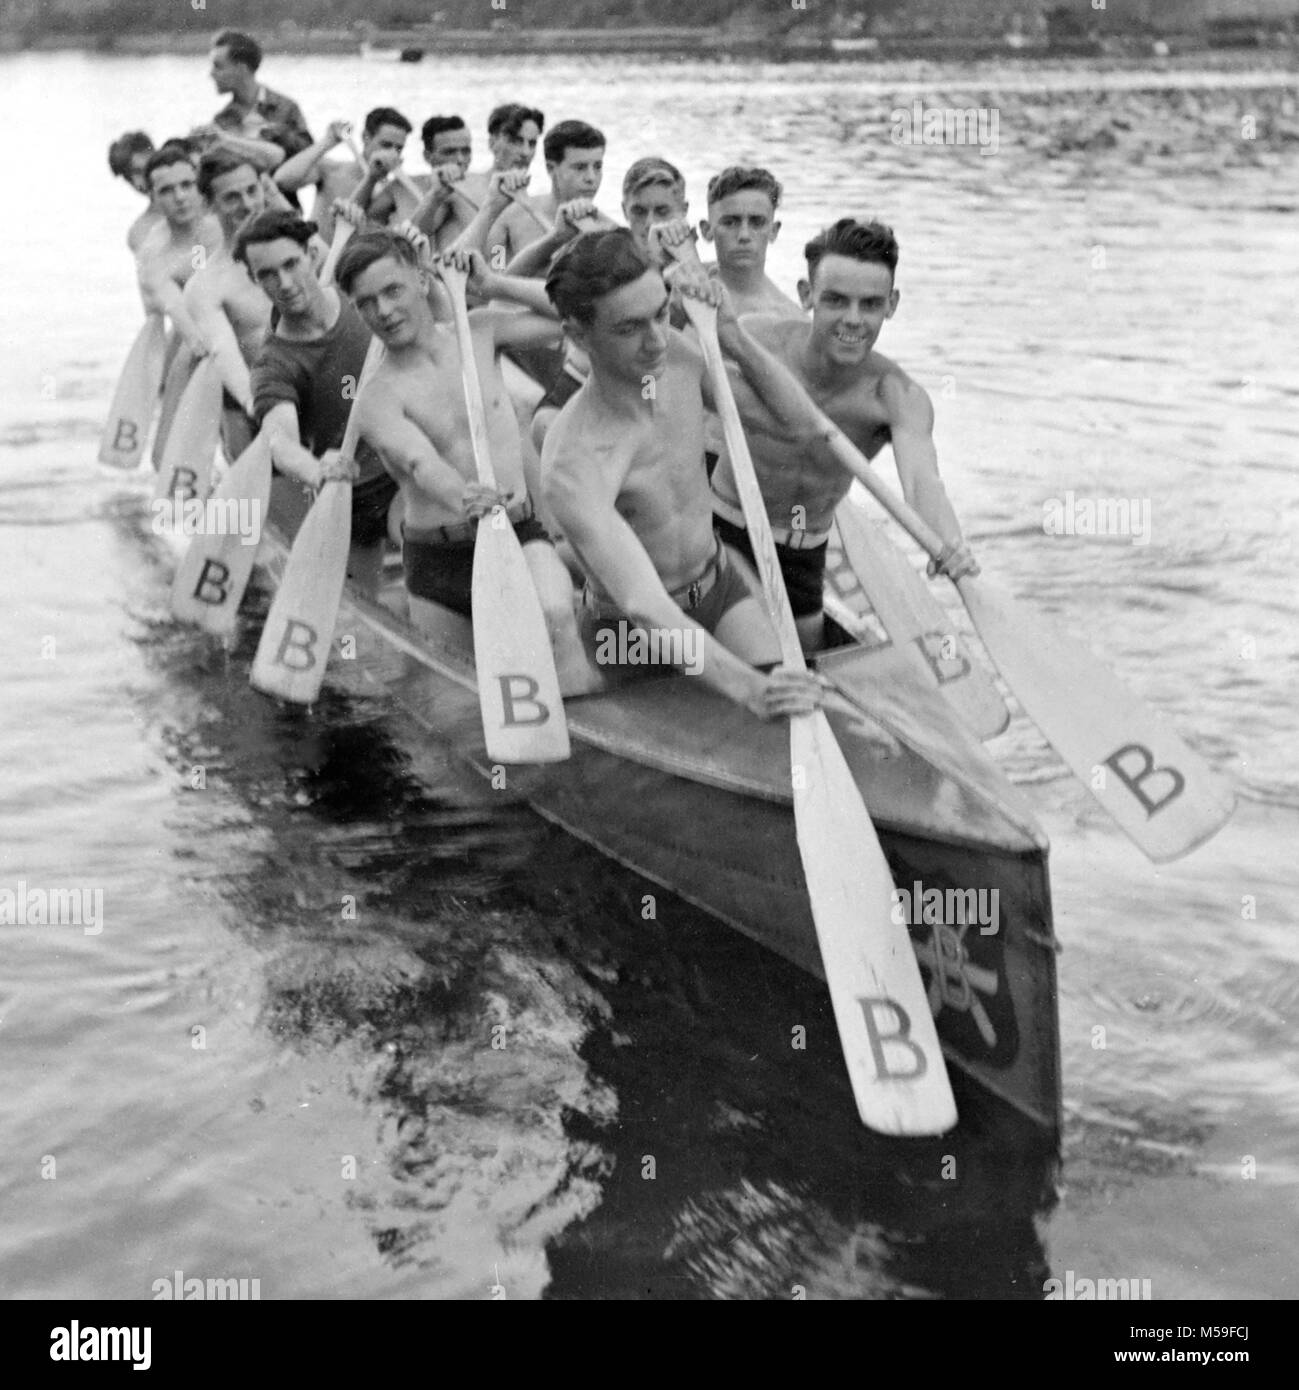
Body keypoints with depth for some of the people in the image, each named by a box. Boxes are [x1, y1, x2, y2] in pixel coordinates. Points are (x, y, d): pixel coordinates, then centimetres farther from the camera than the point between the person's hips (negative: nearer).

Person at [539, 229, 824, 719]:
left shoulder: (676, 356, -13)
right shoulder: (574, 464, -34)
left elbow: (799, 421, -2)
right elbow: (645, 605, -43)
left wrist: (735, 339, -19)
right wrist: (746, 687, -56)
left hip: (718, 580, 4)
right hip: (632, 627, -4)